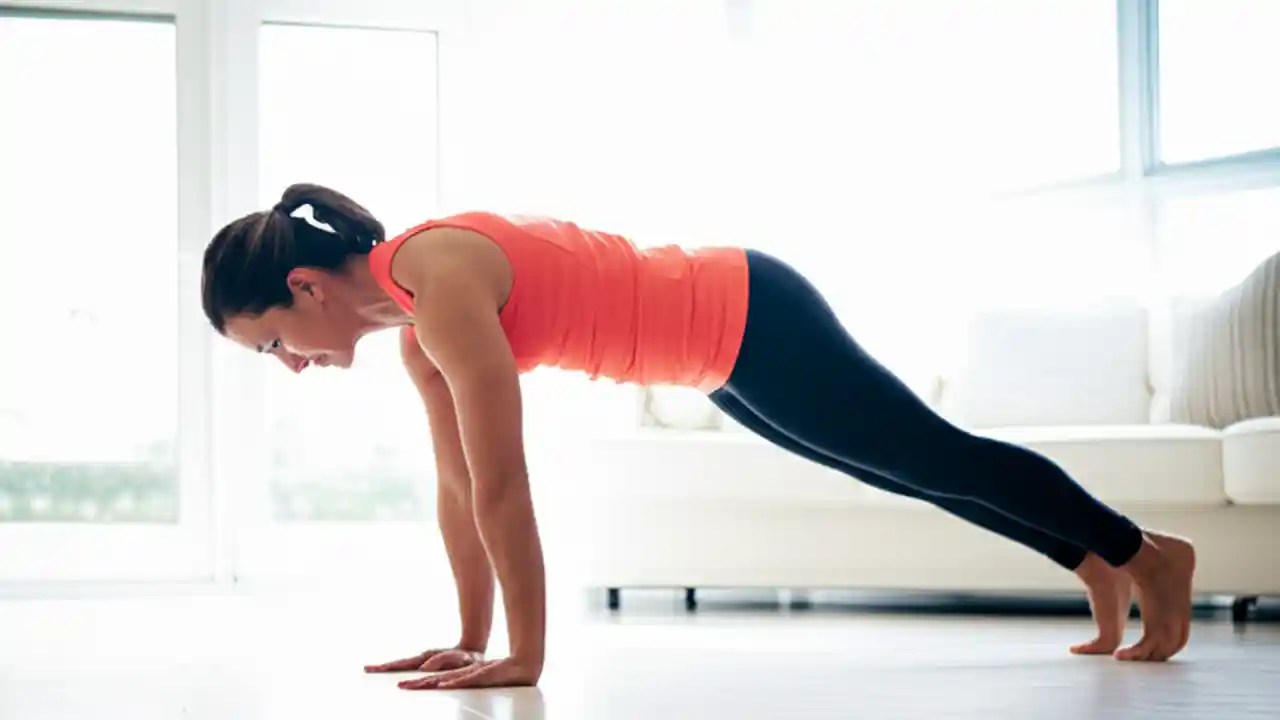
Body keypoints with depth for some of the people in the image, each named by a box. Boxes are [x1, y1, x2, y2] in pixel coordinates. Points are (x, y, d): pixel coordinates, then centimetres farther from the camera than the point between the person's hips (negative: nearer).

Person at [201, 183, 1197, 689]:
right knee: (909, 471, 23)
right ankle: (1098, 567, 42)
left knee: (946, 459, 8)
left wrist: (526, 656, -24)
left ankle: (1148, 552, 28)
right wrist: (471, 640, 7)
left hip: (759, 325, -9)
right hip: (725, 355, 9)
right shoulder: (412, 313, 0)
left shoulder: (442, 284, -28)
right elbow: (459, 485, 6)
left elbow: (502, 486, -29)